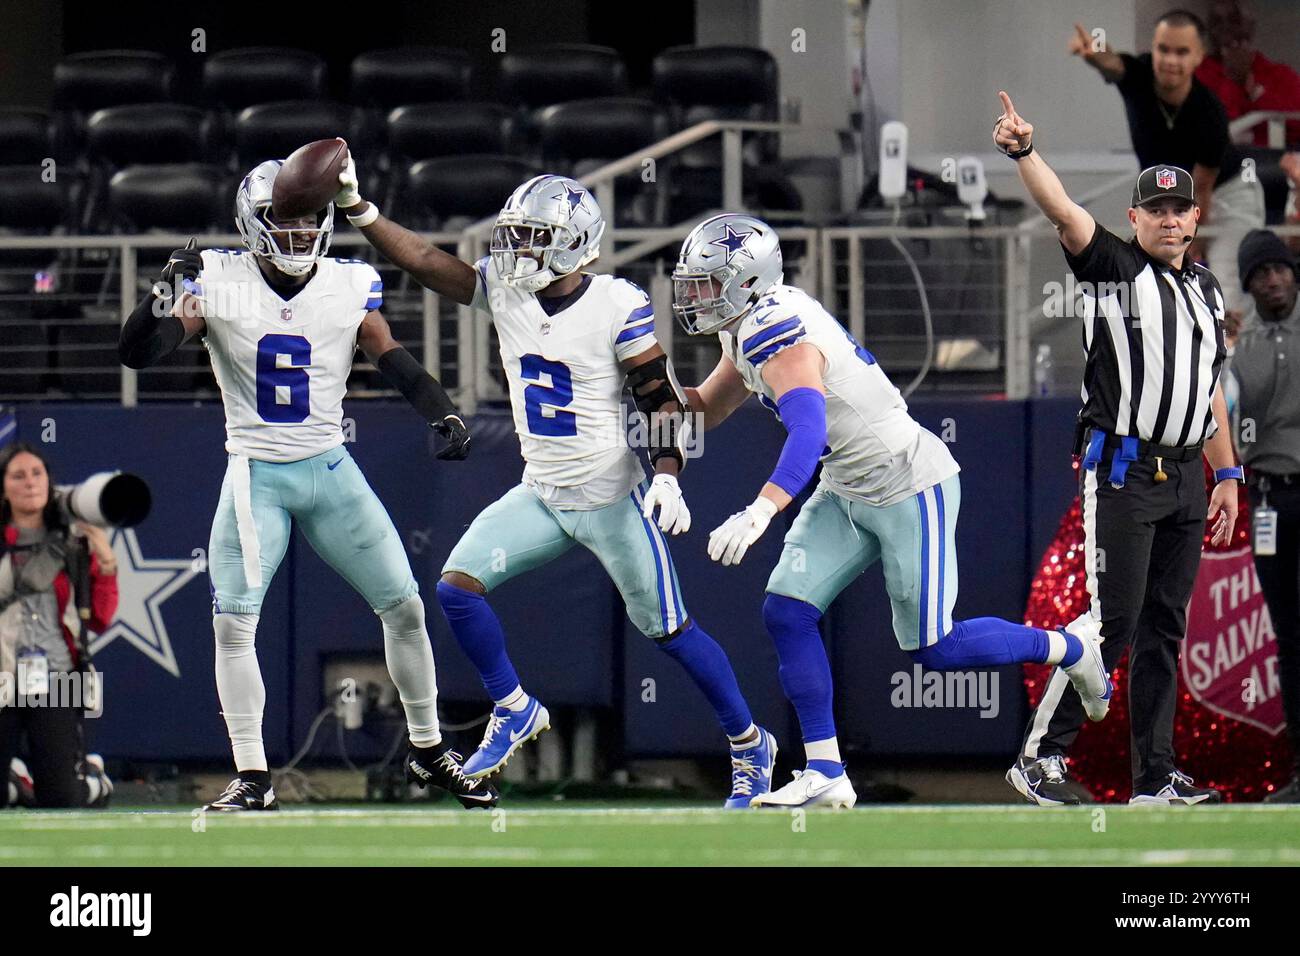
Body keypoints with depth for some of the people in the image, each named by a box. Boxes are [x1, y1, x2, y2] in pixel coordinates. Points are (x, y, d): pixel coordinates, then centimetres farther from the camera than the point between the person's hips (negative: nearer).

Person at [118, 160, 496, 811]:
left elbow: (396, 363, 2)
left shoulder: (350, 286, -3)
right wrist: (168, 292, -33)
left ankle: (428, 752, 21)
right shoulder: (218, 284, -10)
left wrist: (444, 416, -15)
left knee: (404, 607, 4)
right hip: (255, 474, -2)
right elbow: (137, 353, -16)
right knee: (232, 623, -12)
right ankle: (252, 776, -2)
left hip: (330, 469, 2)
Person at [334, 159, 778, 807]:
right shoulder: (504, 290, -3)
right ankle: (514, 712, 12)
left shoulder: (618, 307, -16)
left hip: (611, 500, -5)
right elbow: (423, 263, -5)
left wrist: (667, 477, -23)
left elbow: (663, 397, -12)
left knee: (666, 628, 2)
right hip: (540, 497, 5)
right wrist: (355, 206, -15)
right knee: (457, 586, -8)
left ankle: (750, 745, 19)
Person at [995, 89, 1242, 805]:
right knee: (1113, 620, -11)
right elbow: (1064, 213, -19)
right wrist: (1023, 153, -36)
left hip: (1185, 474, 6)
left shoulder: (1205, 288, 17)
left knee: (1164, 628, 7)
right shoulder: (1114, 268, -2)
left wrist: (1226, 473, 18)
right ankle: (1039, 755, -4)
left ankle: (1155, 777, 10)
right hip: (1122, 471, -6)